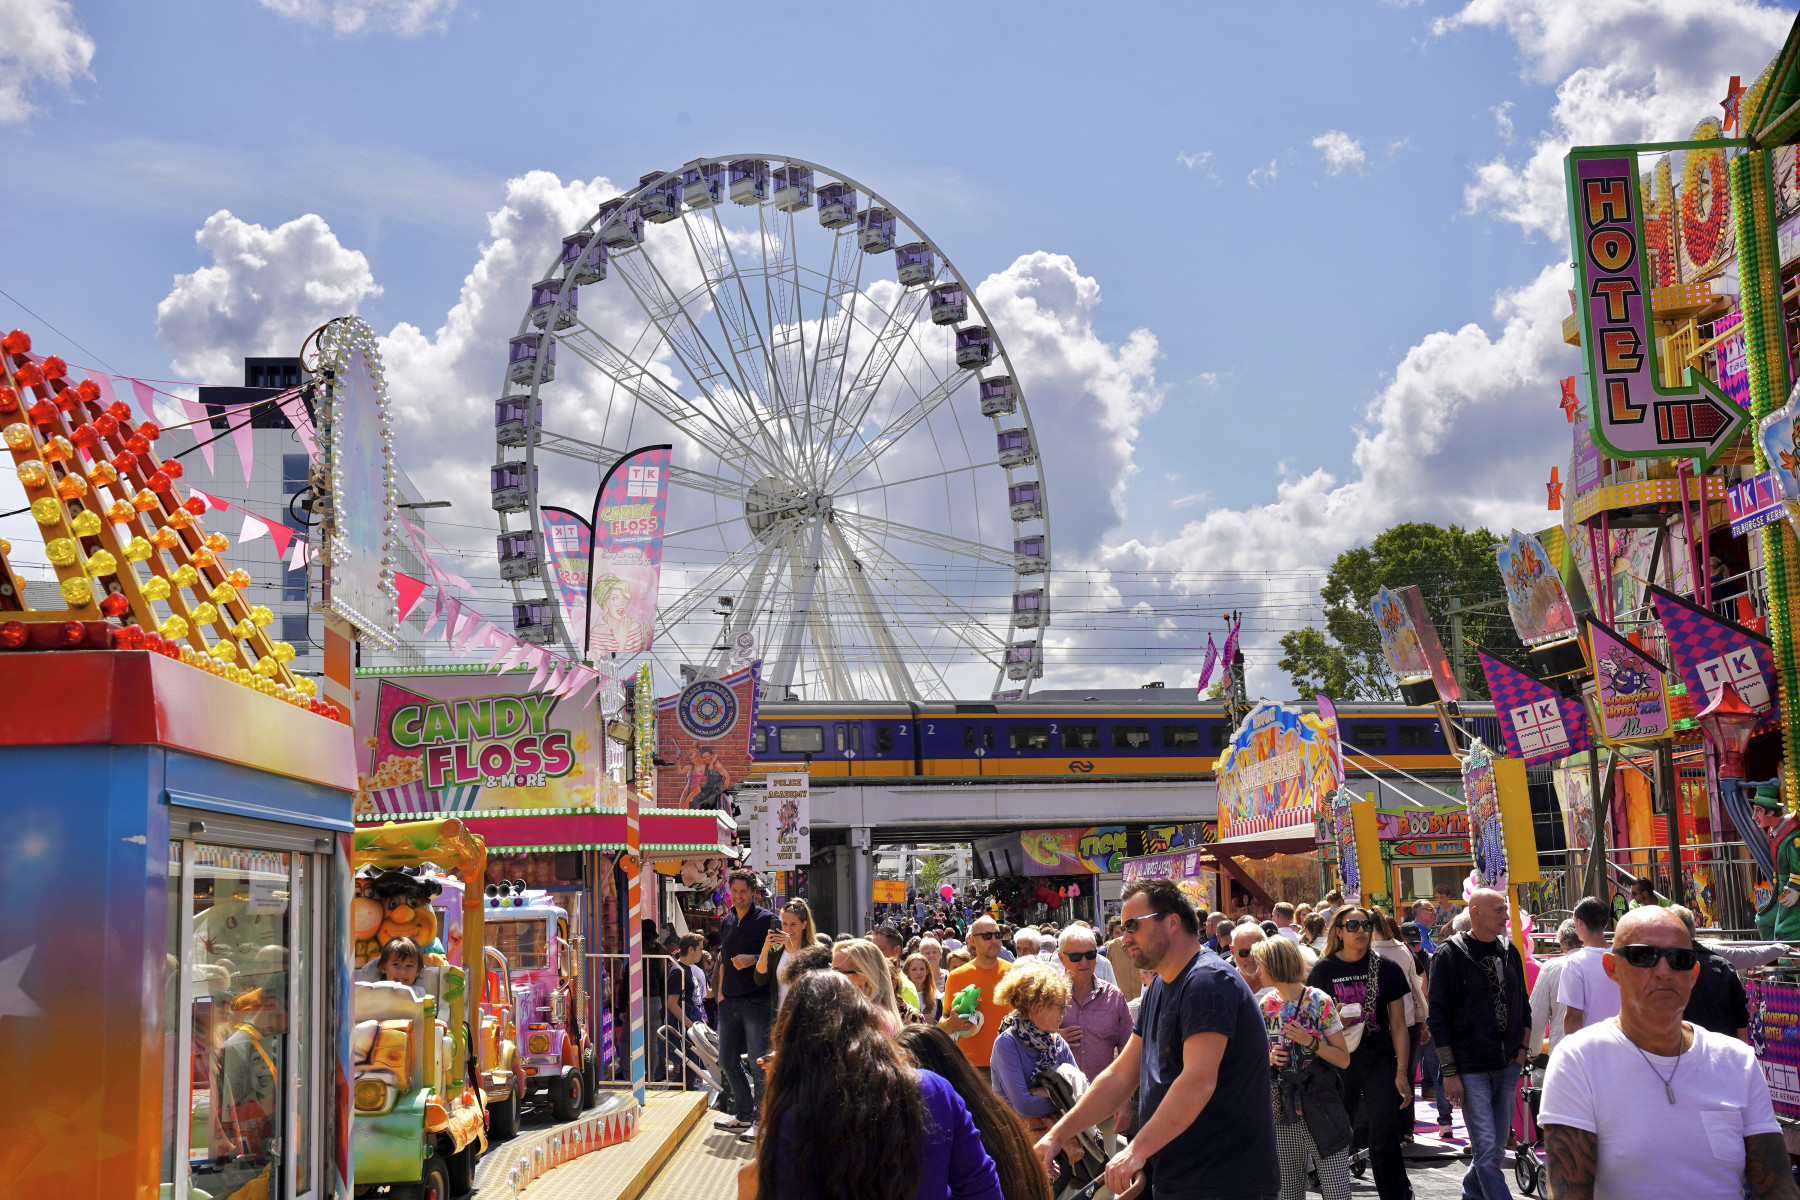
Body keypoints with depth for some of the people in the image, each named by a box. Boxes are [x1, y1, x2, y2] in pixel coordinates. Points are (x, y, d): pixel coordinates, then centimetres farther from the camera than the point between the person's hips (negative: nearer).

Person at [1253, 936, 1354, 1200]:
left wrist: (1311, 1042, -19)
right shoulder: (1266, 1005, 6)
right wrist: (1270, 1058, -4)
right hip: (1283, 1113, 4)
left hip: (1321, 1109, -4)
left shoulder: (1319, 1002, -7)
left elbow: (1344, 1059, -6)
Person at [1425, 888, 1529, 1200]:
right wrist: (1448, 1071, -12)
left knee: (1498, 1143, 13)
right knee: (1486, 1147, -8)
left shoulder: (1510, 951, 9)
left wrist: (1522, 1048, 8)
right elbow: (1438, 1016, -8)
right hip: (1470, 1068, -6)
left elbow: (1523, 1004, 19)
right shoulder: (1450, 955, -8)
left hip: (1507, 1066, 6)